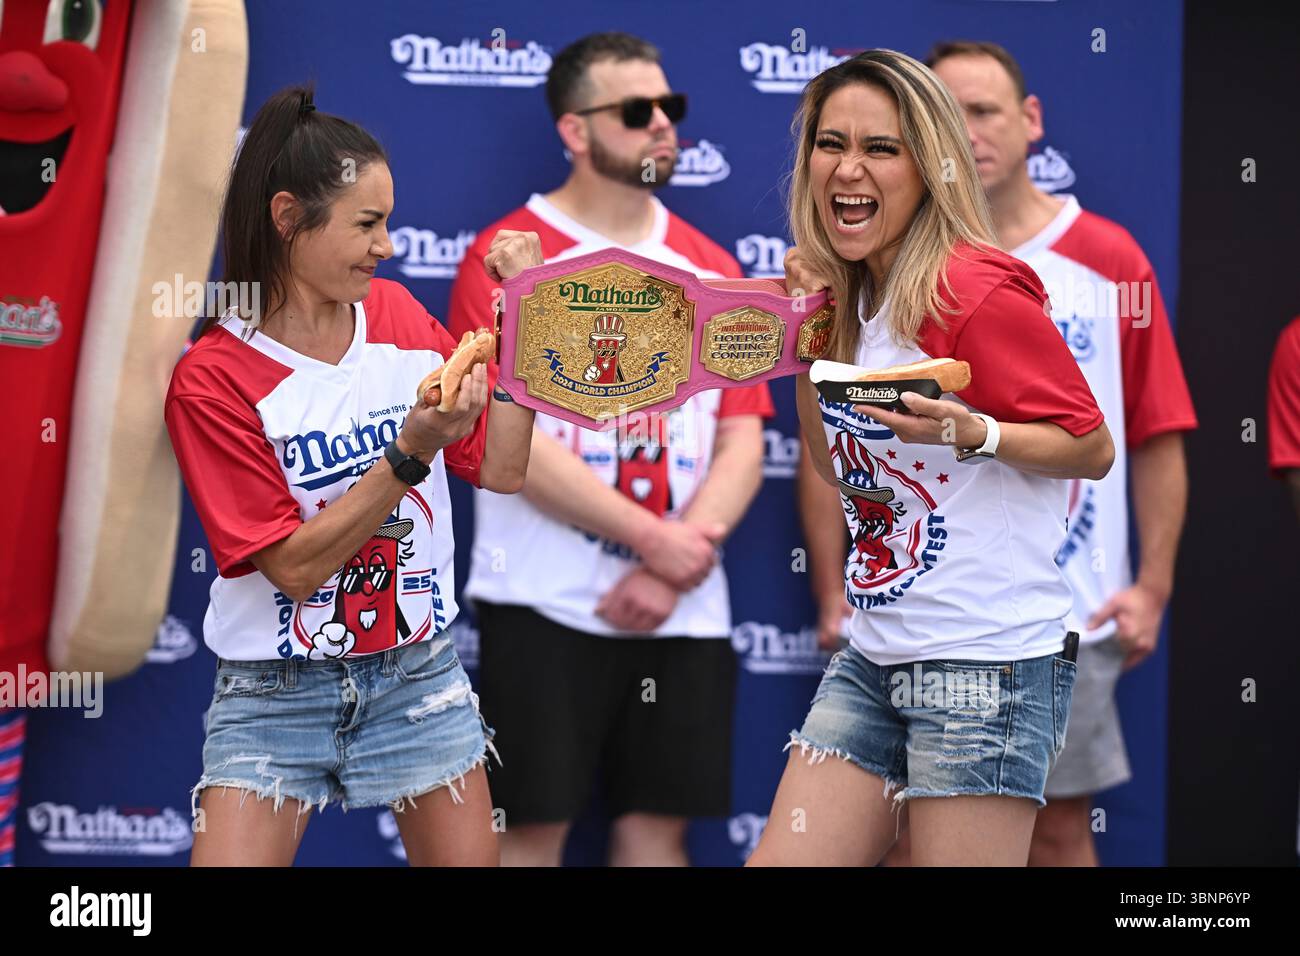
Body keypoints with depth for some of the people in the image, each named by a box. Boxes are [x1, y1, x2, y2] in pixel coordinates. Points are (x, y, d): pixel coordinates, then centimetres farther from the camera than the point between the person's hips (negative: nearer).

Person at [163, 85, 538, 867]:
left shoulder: (399, 316, 1)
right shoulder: (211, 380, -13)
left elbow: (502, 469, 1)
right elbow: (294, 565, -16)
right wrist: (410, 454, -24)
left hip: (419, 676, 4)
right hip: (276, 693, -3)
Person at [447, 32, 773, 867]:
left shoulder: (710, 269, 11)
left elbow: (743, 445, 5)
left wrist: (671, 572, -10)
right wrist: (655, 539, -15)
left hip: (685, 611, 4)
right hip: (546, 605, -4)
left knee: (659, 827, 8)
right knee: (532, 829, -1)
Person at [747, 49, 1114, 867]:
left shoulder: (975, 290, -14)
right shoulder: (852, 294, 11)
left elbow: (1093, 449, -10)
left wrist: (968, 432, -26)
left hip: (986, 661, -8)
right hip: (875, 657, 8)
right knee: (778, 861, 6)